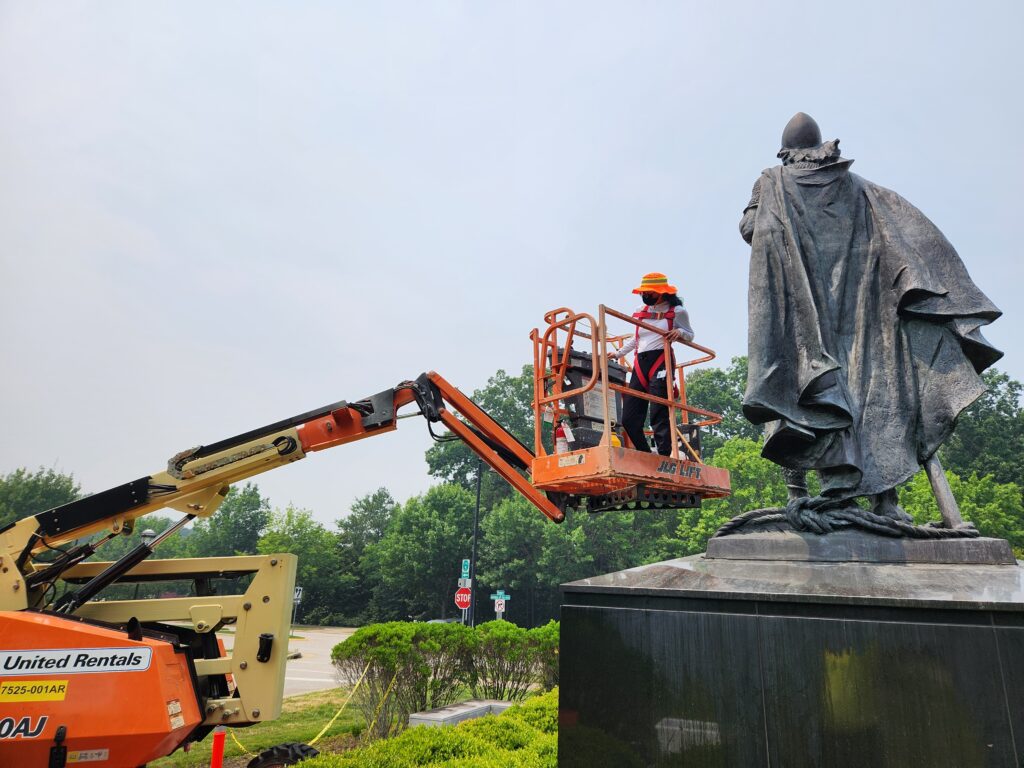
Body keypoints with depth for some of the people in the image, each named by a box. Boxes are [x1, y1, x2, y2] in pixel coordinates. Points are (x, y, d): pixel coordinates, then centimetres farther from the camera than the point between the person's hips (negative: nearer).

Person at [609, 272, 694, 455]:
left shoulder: (677, 311, 6)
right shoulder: (641, 312, 20)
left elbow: (690, 336, 14)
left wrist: (680, 332, -7)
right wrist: (618, 353, 32)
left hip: (661, 363, -5)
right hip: (640, 364, 5)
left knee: (659, 415, -13)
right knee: (629, 418, -3)